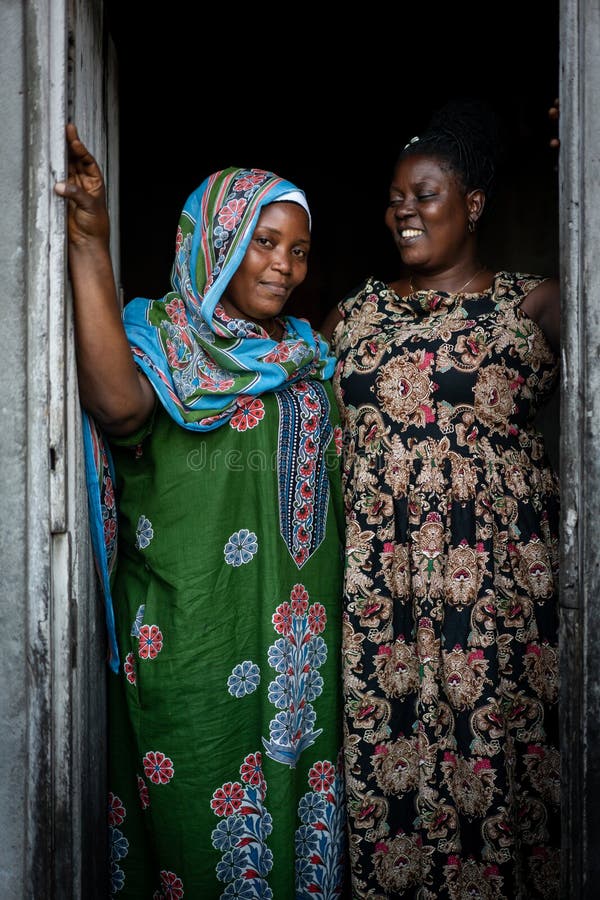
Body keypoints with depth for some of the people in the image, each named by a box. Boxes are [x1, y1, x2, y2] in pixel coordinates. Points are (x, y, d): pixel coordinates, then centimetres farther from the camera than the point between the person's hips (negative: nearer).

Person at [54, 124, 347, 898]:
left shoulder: (307, 353, 13)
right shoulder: (158, 335, -5)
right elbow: (119, 405, -29)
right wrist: (90, 247, -32)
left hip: (299, 638, 5)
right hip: (190, 639, -5)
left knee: (298, 787, 12)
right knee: (199, 800, 2)